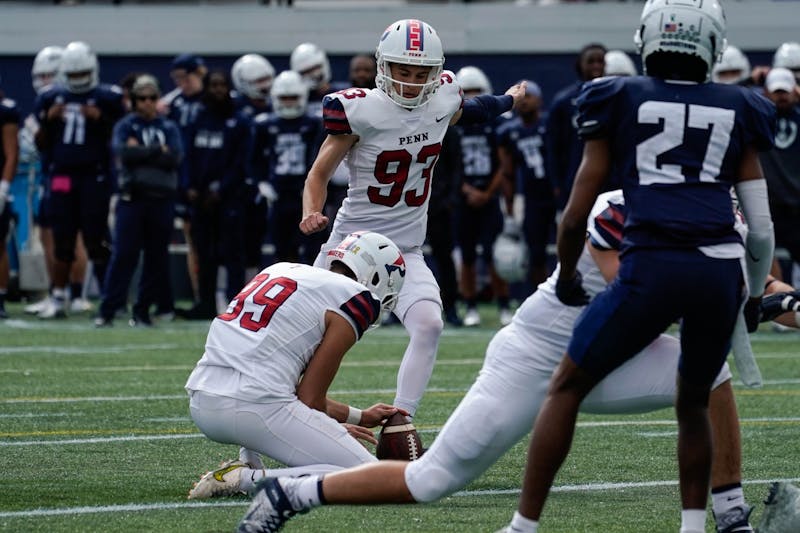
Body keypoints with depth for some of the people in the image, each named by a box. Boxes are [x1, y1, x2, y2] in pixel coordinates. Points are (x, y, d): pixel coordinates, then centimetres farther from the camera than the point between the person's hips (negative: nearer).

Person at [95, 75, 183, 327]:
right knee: (123, 254, -8)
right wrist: (157, 151, -8)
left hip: (161, 200, 2)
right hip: (132, 198, -2)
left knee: (156, 256, 4)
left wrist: (140, 152, -8)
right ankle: (108, 310, -8)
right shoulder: (125, 126, 7)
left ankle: (142, 310, 12)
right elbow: (123, 153, -12)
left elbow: (175, 158, -5)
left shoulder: (169, 128, 11)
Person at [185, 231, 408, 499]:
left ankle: (248, 463, 16)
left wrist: (360, 417, 34)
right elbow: (310, 399, 0)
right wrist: (333, 431, 21)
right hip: (256, 405, -8)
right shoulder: (354, 299, 0)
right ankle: (248, 479, -13)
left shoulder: (282, 270, 23)